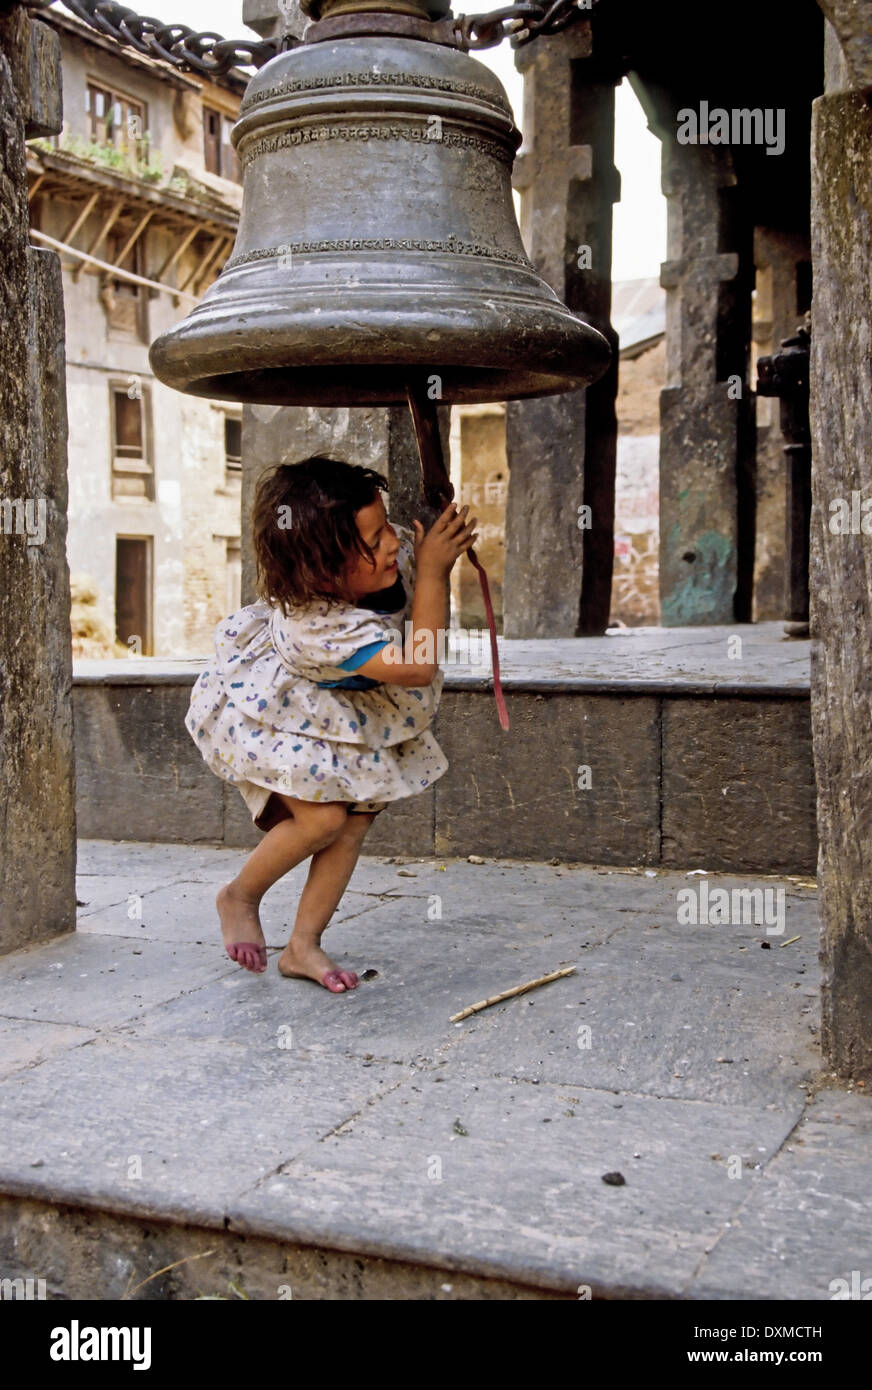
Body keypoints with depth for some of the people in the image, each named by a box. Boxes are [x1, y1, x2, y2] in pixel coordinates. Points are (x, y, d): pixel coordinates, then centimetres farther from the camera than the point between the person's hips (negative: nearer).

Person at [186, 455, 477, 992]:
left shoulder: (393, 556, -24)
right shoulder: (316, 625, -43)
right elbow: (417, 669, -42)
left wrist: (447, 548, -16)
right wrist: (432, 574, -41)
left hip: (347, 706, 7)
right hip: (272, 709, -7)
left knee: (356, 819, -2)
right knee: (322, 817, -20)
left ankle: (304, 945, 13)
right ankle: (240, 897, 10)